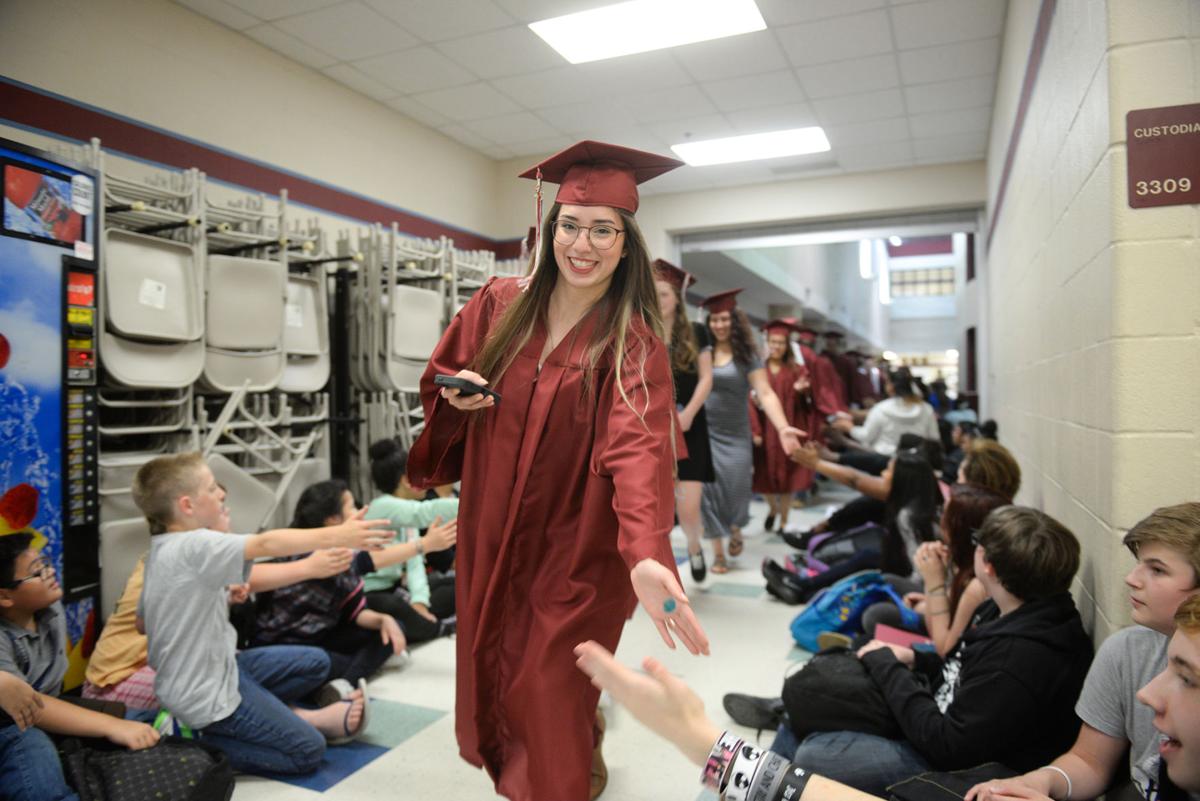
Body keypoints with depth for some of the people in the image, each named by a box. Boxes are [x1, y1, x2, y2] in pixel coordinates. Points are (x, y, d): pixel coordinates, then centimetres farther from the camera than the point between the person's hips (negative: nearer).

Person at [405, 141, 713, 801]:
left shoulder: (634, 343, -16)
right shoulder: (500, 304, -4)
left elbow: (639, 448, -32)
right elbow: (439, 378, 9)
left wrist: (646, 554, -48)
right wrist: (458, 394, -15)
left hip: (573, 549, -4)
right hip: (491, 536, 4)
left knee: (549, 696, 6)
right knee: (489, 666, 21)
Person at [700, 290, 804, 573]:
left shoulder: (747, 356, -3)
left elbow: (765, 394, -11)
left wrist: (782, 427, -25)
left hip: (734, 434, -1)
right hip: (703, 432, 1)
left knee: (736, 488, -7)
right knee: (709, 490, -2)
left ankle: (735, 528, 28)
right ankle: (718, 552, 11)